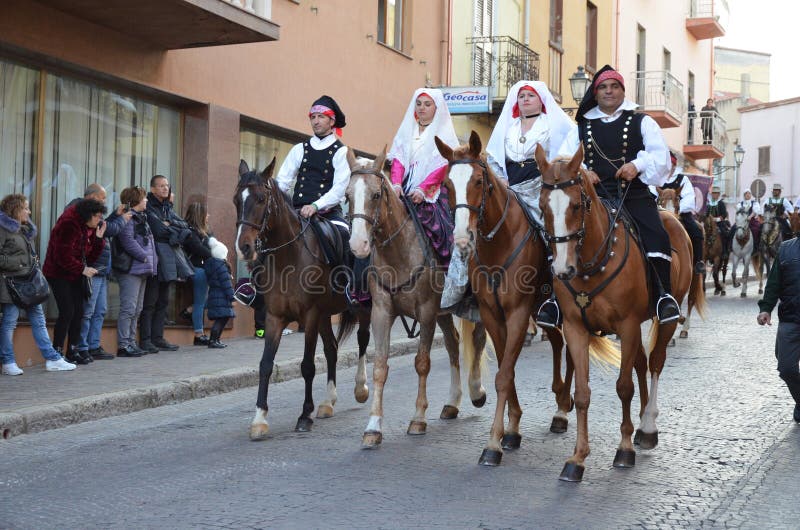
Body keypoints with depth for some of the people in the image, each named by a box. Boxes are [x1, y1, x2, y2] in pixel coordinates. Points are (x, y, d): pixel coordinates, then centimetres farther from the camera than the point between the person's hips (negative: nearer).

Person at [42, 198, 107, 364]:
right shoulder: (68, 225, -19)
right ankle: (56, 352, -5)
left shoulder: (88, 228, 8)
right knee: (67, 312, -13)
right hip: (58, 274, -8)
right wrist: (83, 269, -17)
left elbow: (91, 256, 7)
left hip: (74, 276, 8)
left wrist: (99, 238, -6)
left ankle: (73, 351, 12)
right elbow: (63, 256, -23)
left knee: (79, 312, 4)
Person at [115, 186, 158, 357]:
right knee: (128, 308, -10)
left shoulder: (141, 218, 21)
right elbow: (128, 242, -19)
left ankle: (131, 342, 18)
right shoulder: (127, 218, -10)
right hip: (131, 268, -10)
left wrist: (153, 260, 12)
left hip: (142, 270, 10)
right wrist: (145, 257, -16)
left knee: (137, 310, 13)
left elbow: (149, 241, 25)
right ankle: (123, 345, -8)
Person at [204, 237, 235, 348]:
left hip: (213, 295, 10)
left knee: (223, 318, 14)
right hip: (221, 297, -10)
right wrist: (232, 297, -14)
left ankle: (216, 340, 16)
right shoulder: (221, 266, -13)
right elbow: (226, 283, -16)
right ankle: (213, 341, -14)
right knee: (221, 318, -10)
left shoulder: (210, 264, 16)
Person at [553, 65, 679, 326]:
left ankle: (665, 295, -19)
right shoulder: (582, 128, 20)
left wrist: (639, 164, -17)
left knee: (656, 236, -27)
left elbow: (660, 154, 3)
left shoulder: (642, 122, 15)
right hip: (594, 196, 2)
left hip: (634, 196, -1)